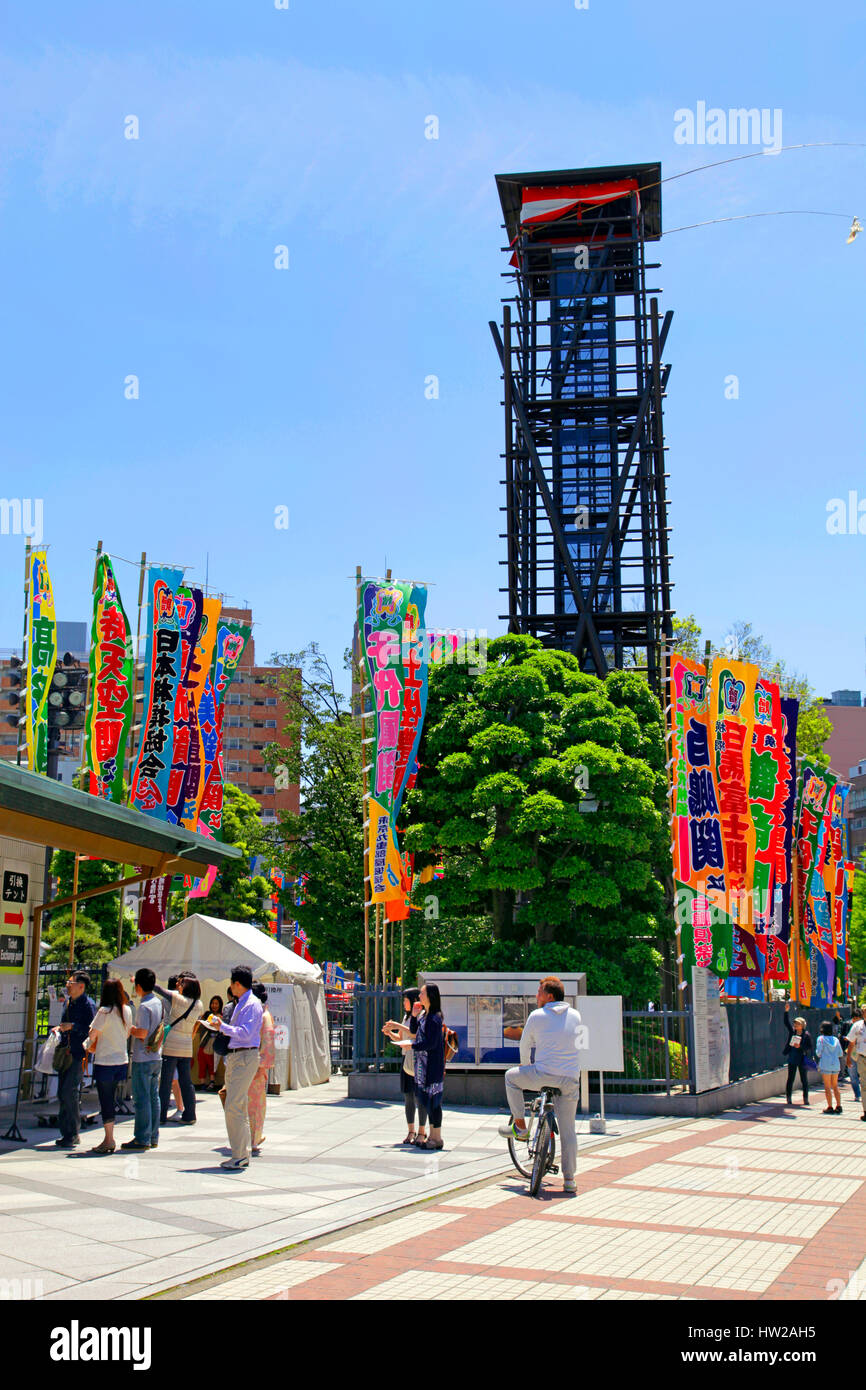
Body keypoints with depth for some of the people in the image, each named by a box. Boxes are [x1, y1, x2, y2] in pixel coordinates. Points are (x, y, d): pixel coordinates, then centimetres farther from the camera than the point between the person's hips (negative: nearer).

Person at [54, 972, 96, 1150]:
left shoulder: (88, 1005, -11)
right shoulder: (68, 1002, 15)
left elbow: (91, 1030, -16)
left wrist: (72, 1027, -21)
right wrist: (60, 1029, 9)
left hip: (78, 1054, -8)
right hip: (65, 1053, 9)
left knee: (69, 1092, -11)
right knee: (62, 1093, 10)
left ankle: (73, 1134, -3)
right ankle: (67, 1132, 19)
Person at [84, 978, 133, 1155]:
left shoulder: (105, 1011, -16)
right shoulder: (127, 1011, 3)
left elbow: (93, 1034, -12)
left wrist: (89, 1046, 9)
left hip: (105, 1062, -6)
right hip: (122, 1060, 6)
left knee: (105, 1102, 2)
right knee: (110, 1100, 14)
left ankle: (109, 1140, 4)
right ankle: (109, 1139, 17)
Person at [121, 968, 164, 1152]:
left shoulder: (144, 1006, -16)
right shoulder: (158, 1002, 10)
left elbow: (143, 1033, -23)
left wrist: (129, 1029, -6)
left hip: (143, 1058, -8)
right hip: (156, 1057, 8)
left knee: (141, 1099, -4)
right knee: (154, 1097, 11)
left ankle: (142, 1139, -2)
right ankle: (153, 1137, 15)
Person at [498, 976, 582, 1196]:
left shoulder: (537, 1016, 0)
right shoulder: (575, 1016, 10)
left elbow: (525, 1045, 11)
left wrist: (526, 1067, 30)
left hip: (544, 1074, -4)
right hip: (570, 1079, 4)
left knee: (511, 1076, 23)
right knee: (568, 1130, 10)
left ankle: (520, 1126, 21)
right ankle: (569, 1180, 9)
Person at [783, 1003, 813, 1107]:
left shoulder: (807, 1035, -5)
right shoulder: (792, 1032, 4)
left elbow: (810, 1048, -6)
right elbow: (786, 1023, -3)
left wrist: (800, 1047, -20)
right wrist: (786, 1011, -13)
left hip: (802, 1060, -3)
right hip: (792, 1059, 3)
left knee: (804, 1079, 5)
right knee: (790, 1079, 3)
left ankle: (806, 1098, 14)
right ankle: (789, 1098, 9)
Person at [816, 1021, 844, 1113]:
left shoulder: (821, 1039, -5)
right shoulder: (836, 1039, 7)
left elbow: (818, 1052, -9)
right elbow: (840, 1053, 8)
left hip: (825, 1065, -5)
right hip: (836, 1064, 5)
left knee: (827, 1087, 1)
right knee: (835, 1086, 14)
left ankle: (830, 1107, -2)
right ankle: (838, 1106, 10)